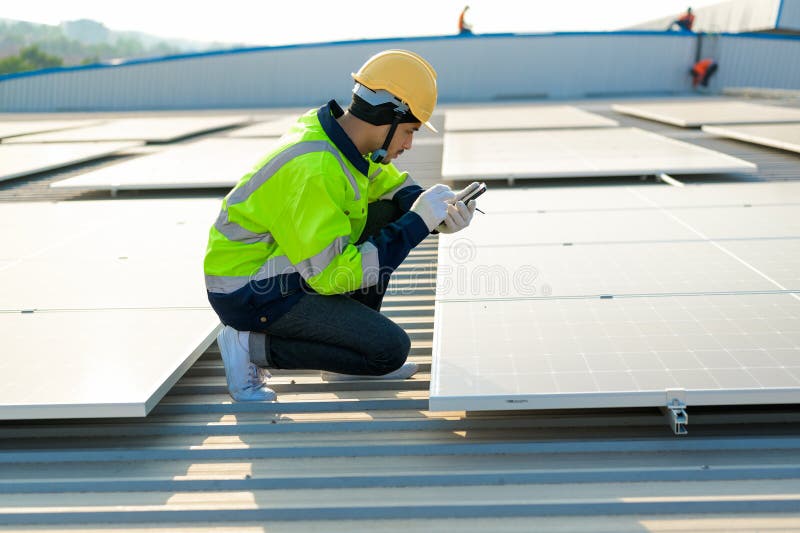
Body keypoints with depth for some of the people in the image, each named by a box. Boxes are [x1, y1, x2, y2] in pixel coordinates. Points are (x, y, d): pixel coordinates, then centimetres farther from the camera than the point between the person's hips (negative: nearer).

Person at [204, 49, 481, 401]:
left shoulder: (343, 134, -2)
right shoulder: (314, 171, -29)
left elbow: (392, 185, 15)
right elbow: (332, 275, -28)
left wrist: (436, 214, -6)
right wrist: (416, 223, -23)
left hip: (276, 263, 9)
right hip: (248, 294, -9)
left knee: (387, 214, 7)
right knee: (391, 349, -13)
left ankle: (354, 338, 12)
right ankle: (253, 346, -5)